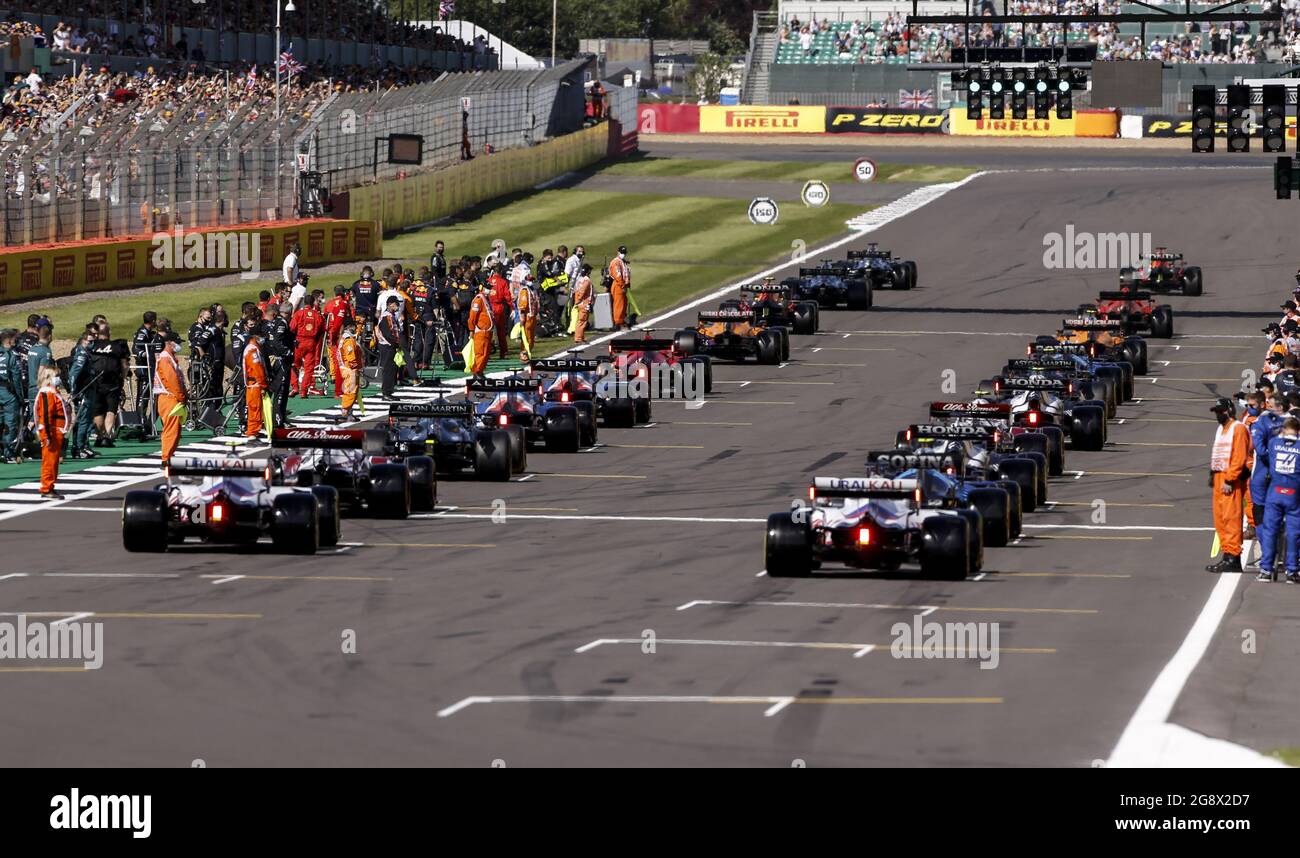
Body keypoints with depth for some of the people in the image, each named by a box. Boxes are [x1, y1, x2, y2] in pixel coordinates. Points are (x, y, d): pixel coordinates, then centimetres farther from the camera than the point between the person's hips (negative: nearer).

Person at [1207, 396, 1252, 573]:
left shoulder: (1238, 428, -10)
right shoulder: (1221, 429, 20)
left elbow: (1239, 457, -17)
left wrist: (1229, 480, -20)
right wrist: (1213, 475, 16)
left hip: (1231, 479, -10)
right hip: (1219, 477, 10)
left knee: (1231, 517, -11)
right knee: (1220, 518, 10)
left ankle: (1232, 557, -13)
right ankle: (1227, 555, 15)